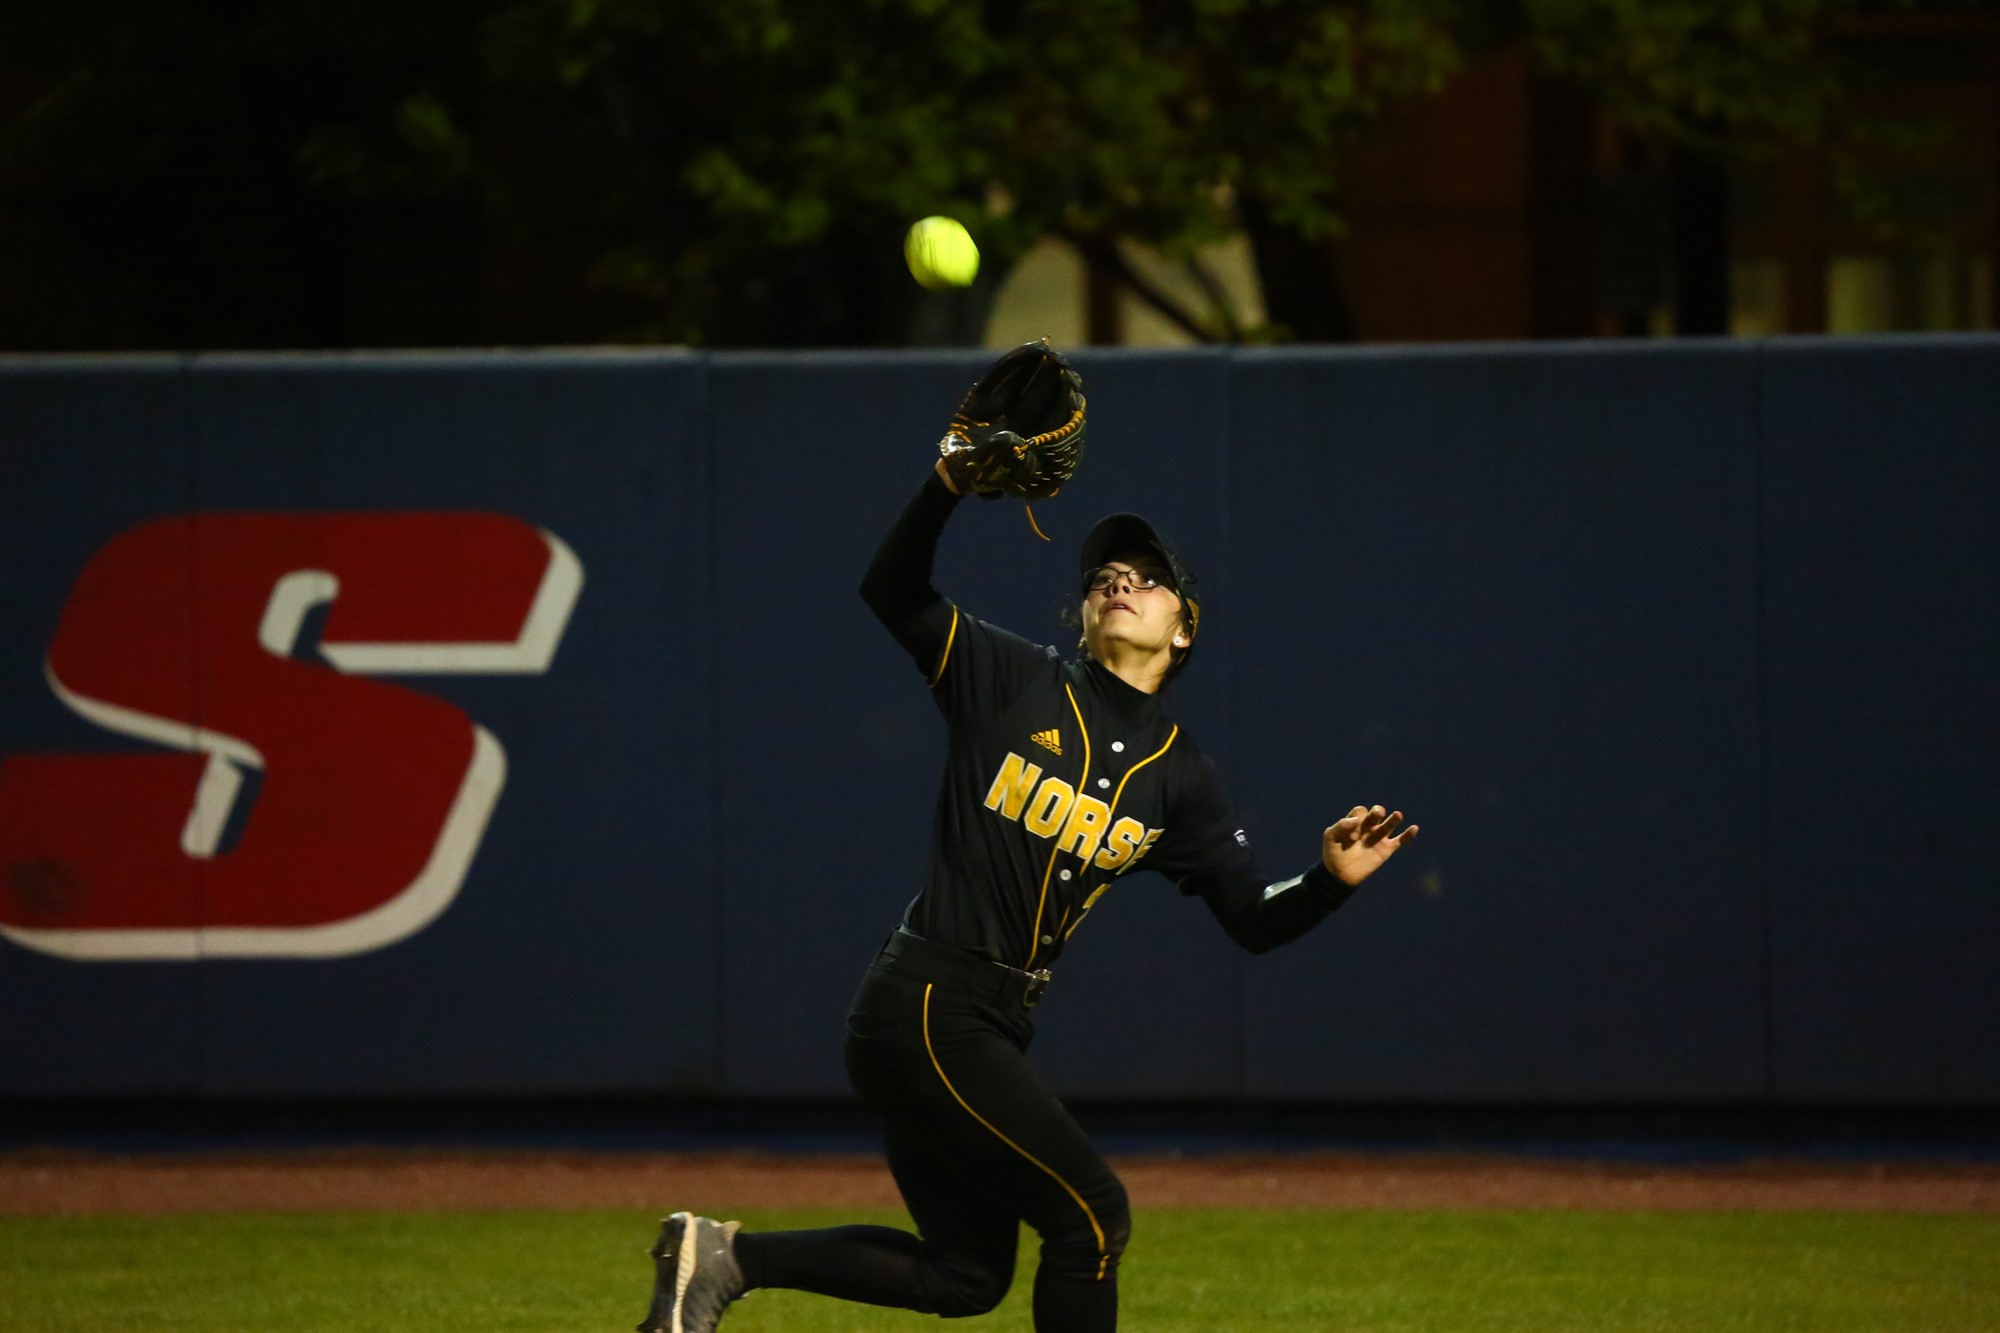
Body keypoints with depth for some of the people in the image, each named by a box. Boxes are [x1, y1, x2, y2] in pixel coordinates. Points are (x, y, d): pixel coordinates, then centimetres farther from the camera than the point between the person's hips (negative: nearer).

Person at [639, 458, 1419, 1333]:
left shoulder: (1178, 775, 11)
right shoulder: (1016, 682, 0)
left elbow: (1255, 920, 7)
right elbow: (892, 589, -7)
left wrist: (1331, 880, -13)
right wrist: (948, 485, -23)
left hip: (993, 1028, 7)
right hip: (928, 1006, -7)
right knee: (1089, 1213, -9)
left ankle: (725, 1256, 13)